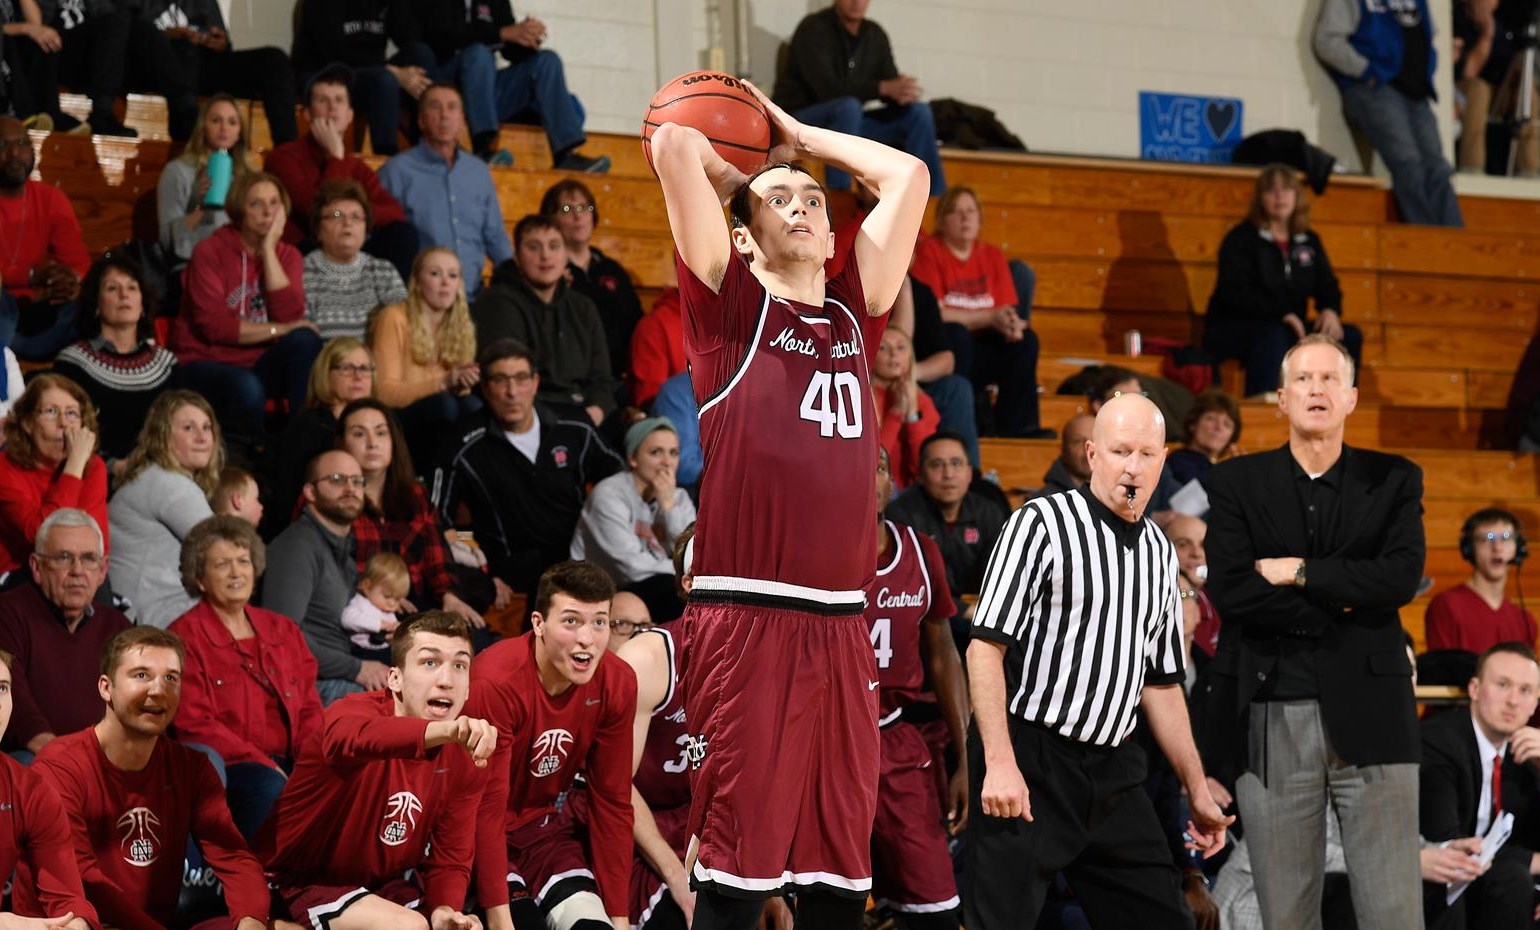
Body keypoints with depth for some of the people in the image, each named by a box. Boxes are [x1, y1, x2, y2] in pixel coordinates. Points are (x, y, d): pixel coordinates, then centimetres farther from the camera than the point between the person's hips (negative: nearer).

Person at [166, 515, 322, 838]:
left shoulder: (283, 631, 22)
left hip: (286, 764, 5)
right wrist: (267, 767, -14)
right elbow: (195, 724, -5)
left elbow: (309, 710, 17)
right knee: (267, 787, -37)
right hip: (226, 768, -5)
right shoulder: (185, 637, 4)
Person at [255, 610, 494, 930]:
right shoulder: (357, 710, -24)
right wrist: (444, 730, -70)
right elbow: (347, 737, -51)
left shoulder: (467, 760, -6)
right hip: (305, 880, -6)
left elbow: (450, 860, 0)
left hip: (386, 880, 6)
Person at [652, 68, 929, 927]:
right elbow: (673, 145, -3)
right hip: (747, 618, -5)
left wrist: (799, 137, 26)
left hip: (841, 624, 5)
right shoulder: (732, 303, 4)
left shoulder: (854, 314, 17)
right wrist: (735, 170, 17)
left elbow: (908, 176, 23)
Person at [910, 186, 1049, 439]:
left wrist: (1011, 324, -21)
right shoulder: (928, 251, -6)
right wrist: (990, 318, -17)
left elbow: (1008, 312, 5)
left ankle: (1017, 425, -18)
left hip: (981, 352, 5)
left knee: (1026, 340, -17)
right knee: (956, 334, -35)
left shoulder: (993, 256, 11)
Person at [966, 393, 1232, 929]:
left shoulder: (1159, 553, 15)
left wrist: (1197, 790, 20)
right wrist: (1000, 764, -21)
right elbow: (986, 647, -13)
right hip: (1027, 763, -7)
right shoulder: (1042, 523, -7)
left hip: (1112, 770, 7)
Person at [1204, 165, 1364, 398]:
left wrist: (1331, 311, -13)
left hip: (1289, 327, 6)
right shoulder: (1241, 239, -5)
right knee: (1274, 335, -39)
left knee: (1350, 337, -11)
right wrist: (1282, 314, -27)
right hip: (1233, 327, -6)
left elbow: (1327, 285, 12)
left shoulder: (1309, 241, 14)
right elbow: (1235, 294, -16)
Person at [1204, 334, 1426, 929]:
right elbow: (1229, 590, -8)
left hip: (1368, 717, 0)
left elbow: (1401, 577, -8)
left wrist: (1299, 572, -8)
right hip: (1272, 720, 0)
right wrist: (1341, 611, -8)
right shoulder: (1236, 483, 6)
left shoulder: (1394, 480, 8)